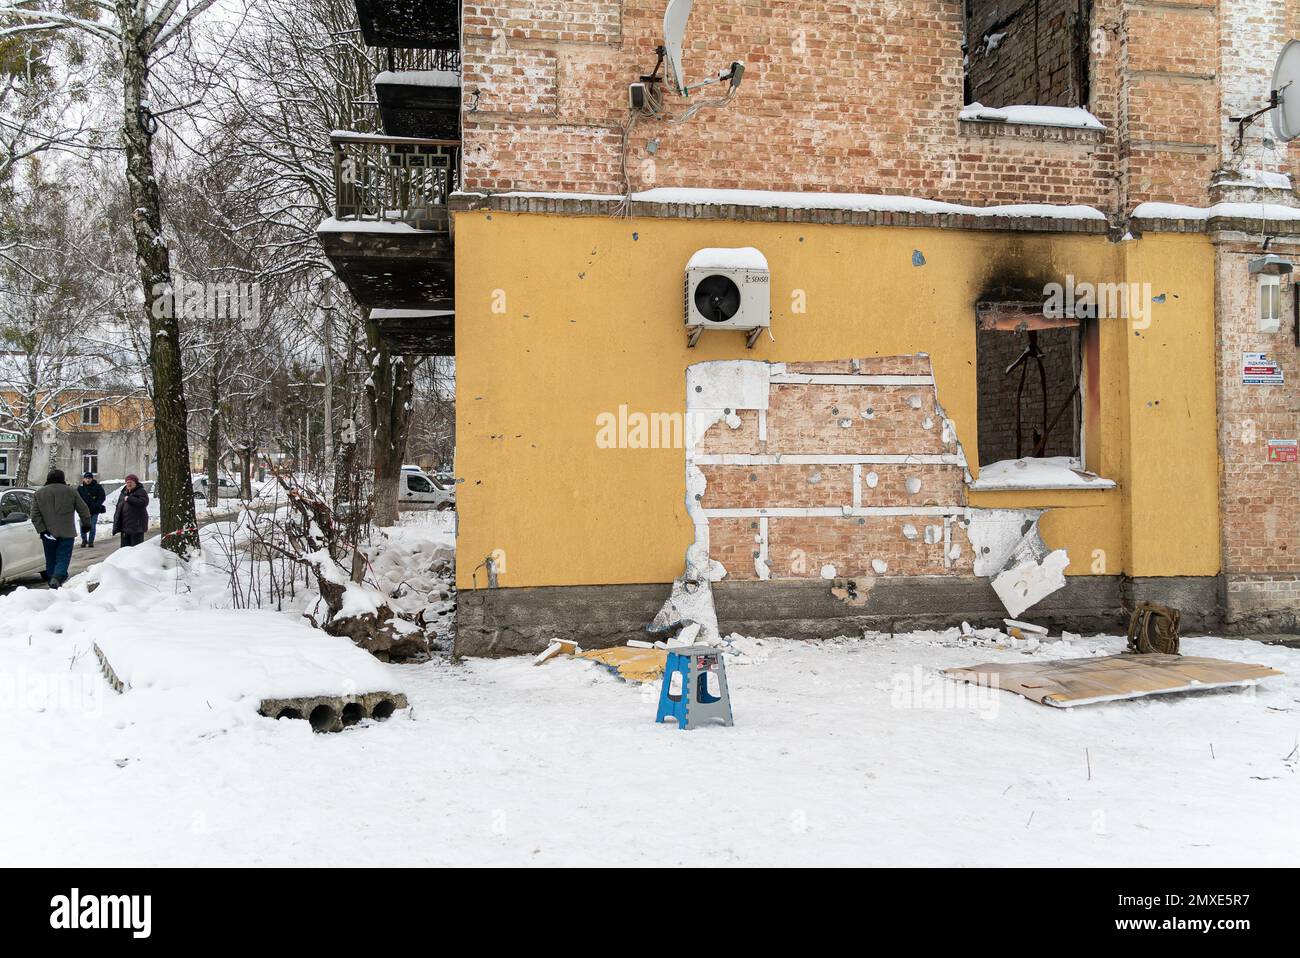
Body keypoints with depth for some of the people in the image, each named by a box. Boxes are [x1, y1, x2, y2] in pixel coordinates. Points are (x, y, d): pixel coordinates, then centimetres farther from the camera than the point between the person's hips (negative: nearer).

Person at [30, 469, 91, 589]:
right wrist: (86, 523, 18)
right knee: (63, 558, -4)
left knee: (51, 559, 15)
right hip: (67, 533, -2)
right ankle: (57, 577, -26)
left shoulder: (39, 493, 5)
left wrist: (41, 530, -2)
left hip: (48, 533, 2)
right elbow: (83, 509, 4)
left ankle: (52, 578, 21)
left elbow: (35, 515, -1)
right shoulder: (70, 491, -1)